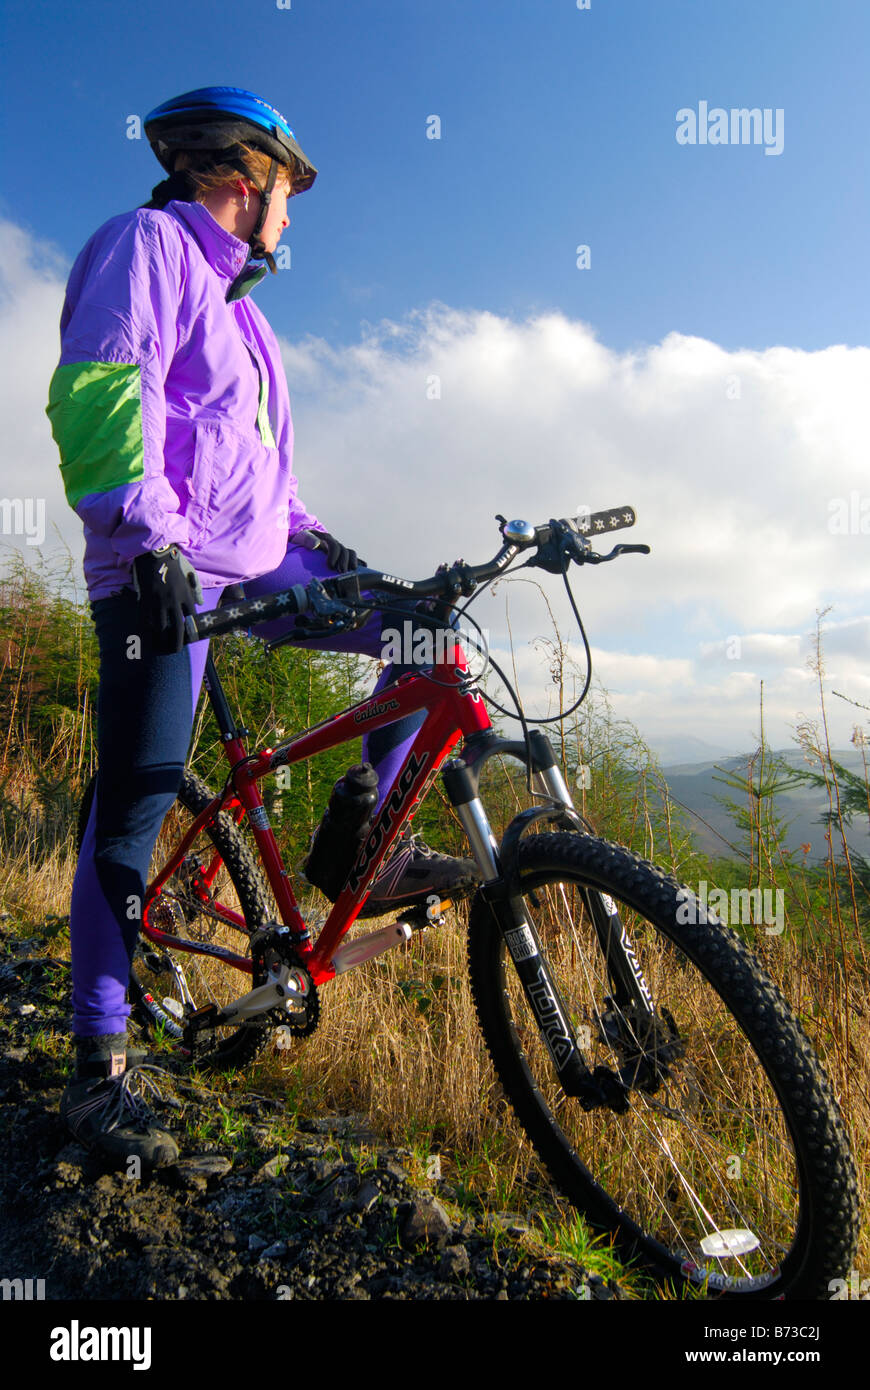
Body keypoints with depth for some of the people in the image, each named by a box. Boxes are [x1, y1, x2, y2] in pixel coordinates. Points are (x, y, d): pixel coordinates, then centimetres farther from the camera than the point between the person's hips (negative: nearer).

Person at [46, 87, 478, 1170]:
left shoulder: (231, 295, 28)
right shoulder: (147, 243, 0)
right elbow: (100, 396, -16)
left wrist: (305, 529, 22)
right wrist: (148, 537, -26)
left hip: (258, 562, 9)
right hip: (166, 570, -9)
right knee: (135, 806, -8)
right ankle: (99, 1067, 3)